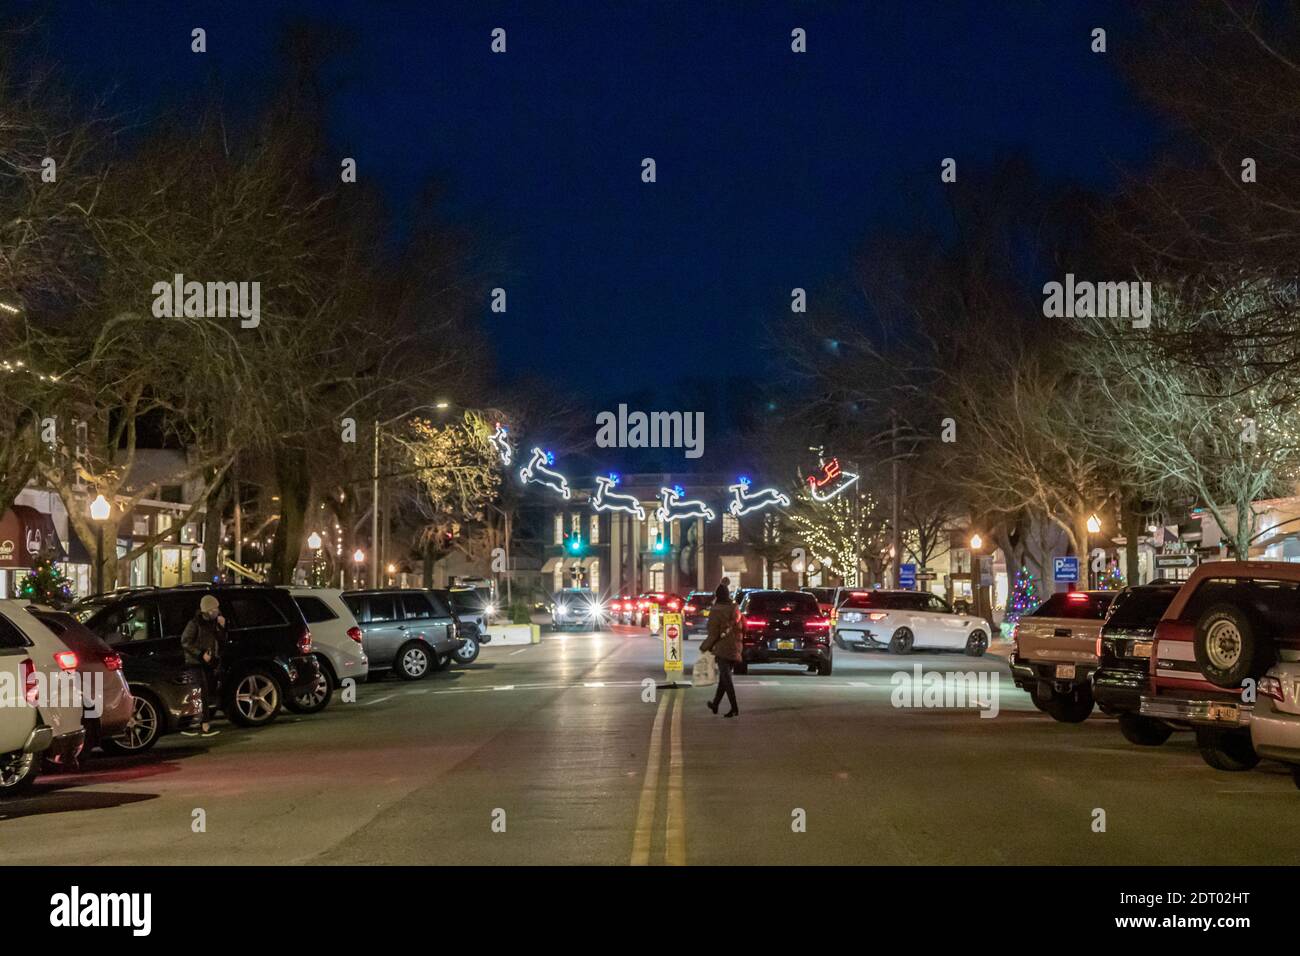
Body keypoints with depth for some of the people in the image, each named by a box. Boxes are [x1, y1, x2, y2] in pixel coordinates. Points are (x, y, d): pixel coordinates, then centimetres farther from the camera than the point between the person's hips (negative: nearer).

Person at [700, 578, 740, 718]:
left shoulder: (716, 611, -12)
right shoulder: (734, 609, 6)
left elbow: (713, 634, -12)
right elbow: (740, 629, 10)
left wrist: (704, 646, 0)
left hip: (723, 648, -7)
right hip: (735, 648, 7)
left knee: (726, 678, -5)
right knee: (724, 676, 17)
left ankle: (734, 708, -13)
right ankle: (715, 704, 29)